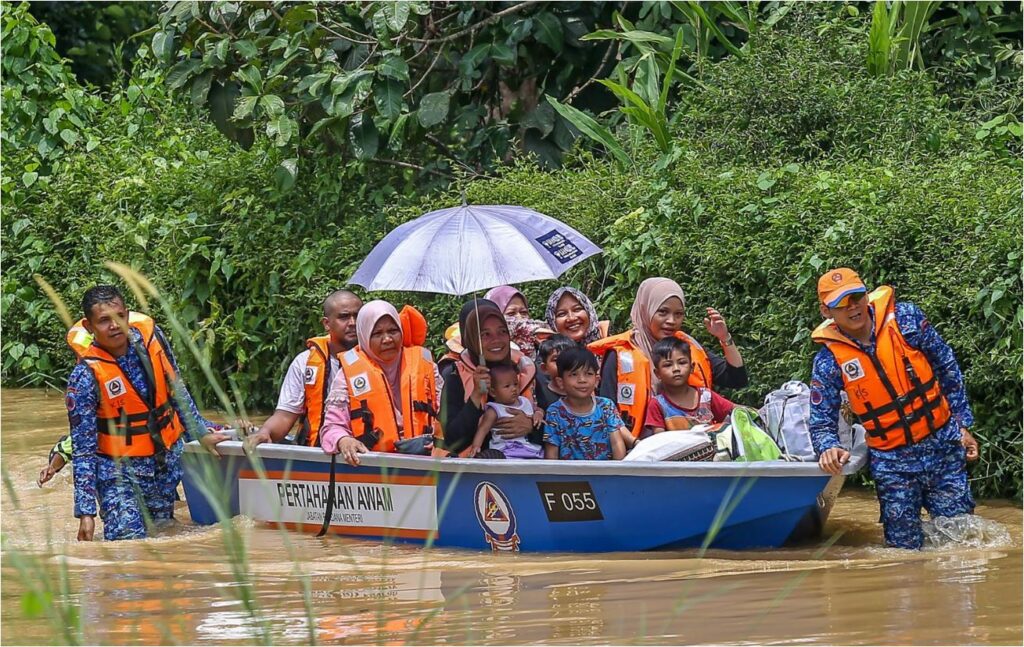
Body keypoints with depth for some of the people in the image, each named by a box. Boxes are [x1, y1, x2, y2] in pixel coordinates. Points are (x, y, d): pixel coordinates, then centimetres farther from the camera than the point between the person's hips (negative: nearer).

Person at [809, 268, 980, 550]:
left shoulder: (904, 318, -7)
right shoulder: (829, 360, -8)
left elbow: (947, 367, 4)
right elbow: (822, 423, -4)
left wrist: (963, 426, 3)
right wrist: (829, 448, -28)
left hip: (943, 447, 1)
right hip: (891, 462, -1)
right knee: (904, 546, 0)